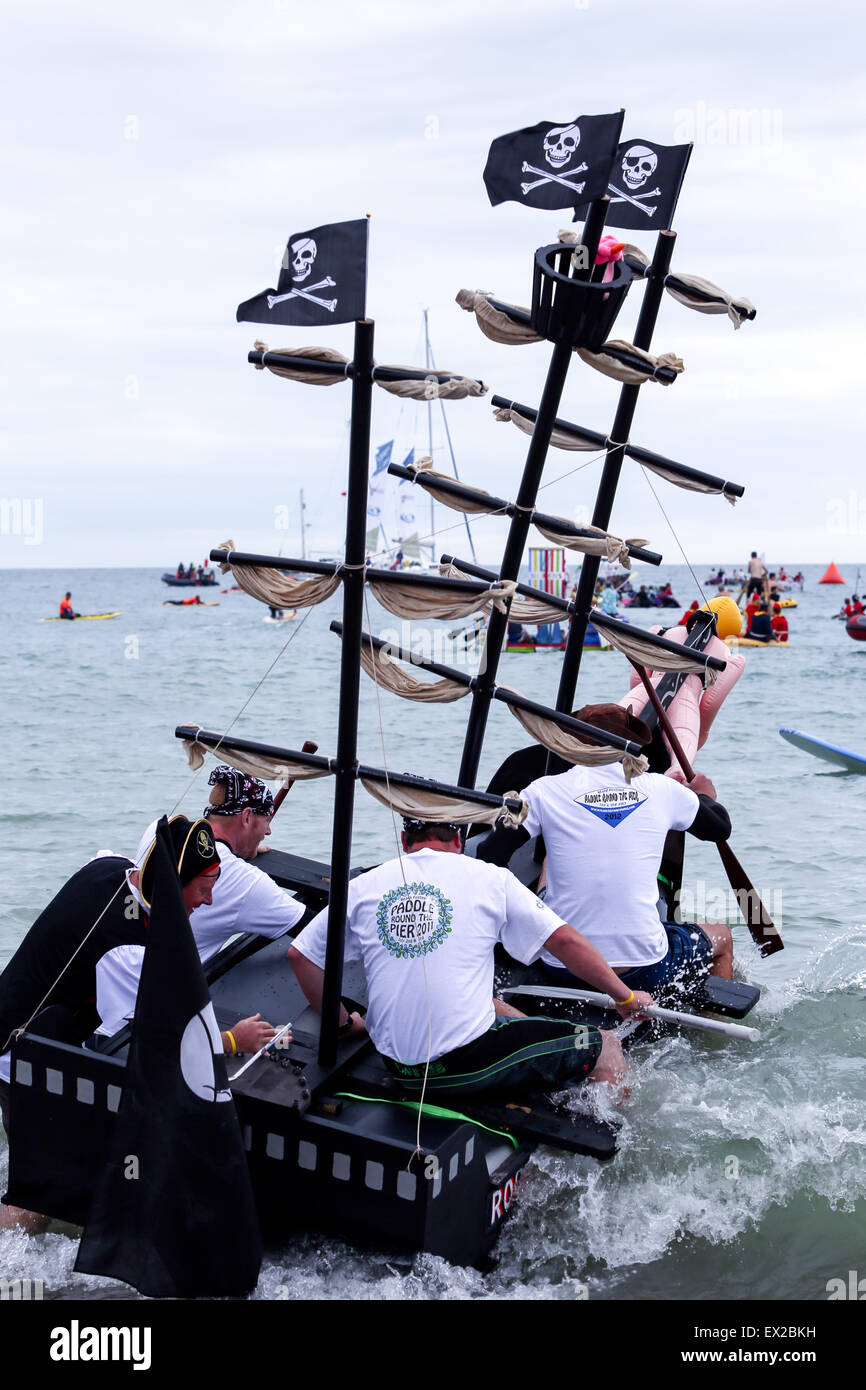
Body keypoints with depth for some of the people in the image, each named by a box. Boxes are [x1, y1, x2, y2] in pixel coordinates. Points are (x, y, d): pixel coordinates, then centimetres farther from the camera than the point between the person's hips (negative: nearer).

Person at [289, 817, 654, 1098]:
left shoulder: (363, 887, 7)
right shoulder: (489, 879, 0)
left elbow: (300, 955, 11)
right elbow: (565, 940, -1)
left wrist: (345, 1022, 22)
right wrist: (625, 997, 11)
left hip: (398, 1068, 5)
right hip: (469, 1062, -5)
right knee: (605, 1048, 10)